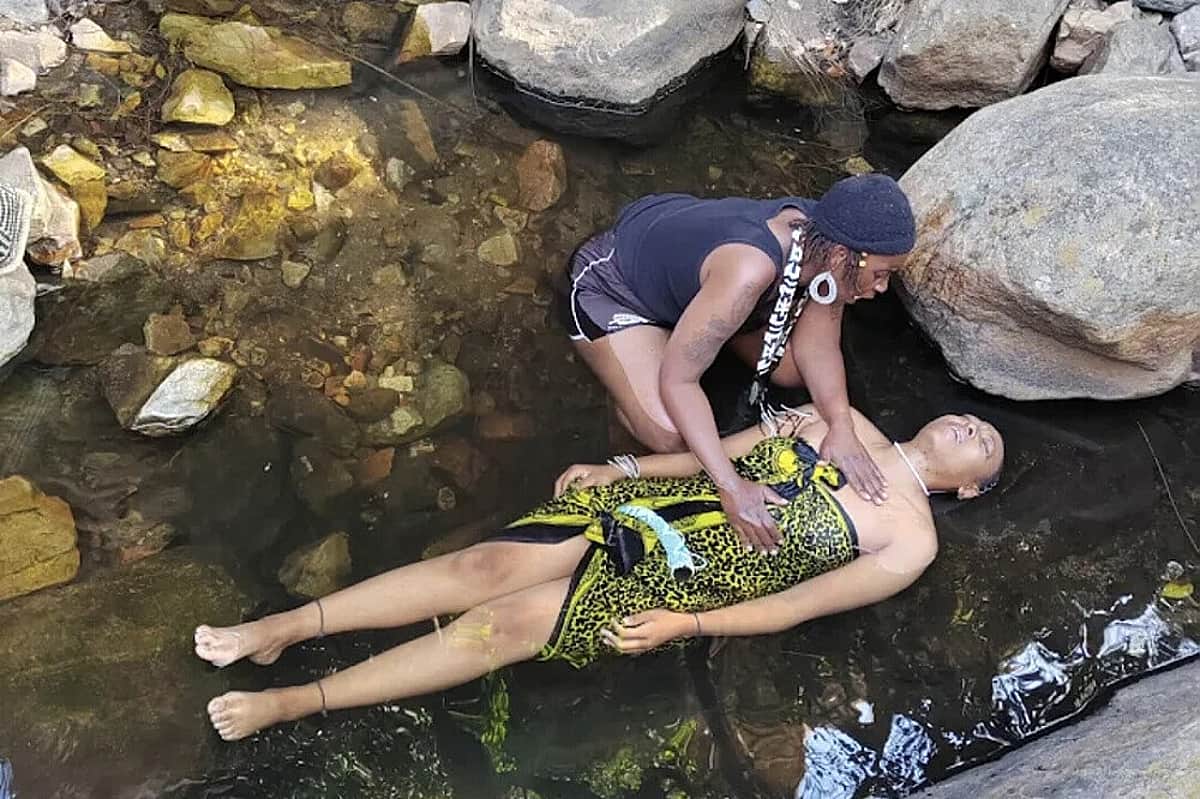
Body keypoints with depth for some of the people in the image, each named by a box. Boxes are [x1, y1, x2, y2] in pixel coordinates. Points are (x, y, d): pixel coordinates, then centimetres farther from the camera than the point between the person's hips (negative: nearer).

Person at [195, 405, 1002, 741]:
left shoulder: (911, 540, 4)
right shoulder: (840, 417, 16)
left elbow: (791, 606, -4)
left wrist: (684, 624, -13)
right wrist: (622, 468, 9)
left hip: (685, 579, -4)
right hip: (643, 508, 4)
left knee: (506, 623, -17)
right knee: (486, 564, -13)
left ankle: (292, 702, -9)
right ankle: (283, 627, -5)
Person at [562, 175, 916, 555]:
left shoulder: (823, 241, -21)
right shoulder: (749, 270, -43)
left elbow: (817, 343, -12)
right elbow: (676, 381, -37)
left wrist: (841, 425, -29)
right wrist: (731, 487, -42)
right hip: (611, 285, -7)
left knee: (796, 372, -2)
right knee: (671, 436, -23)